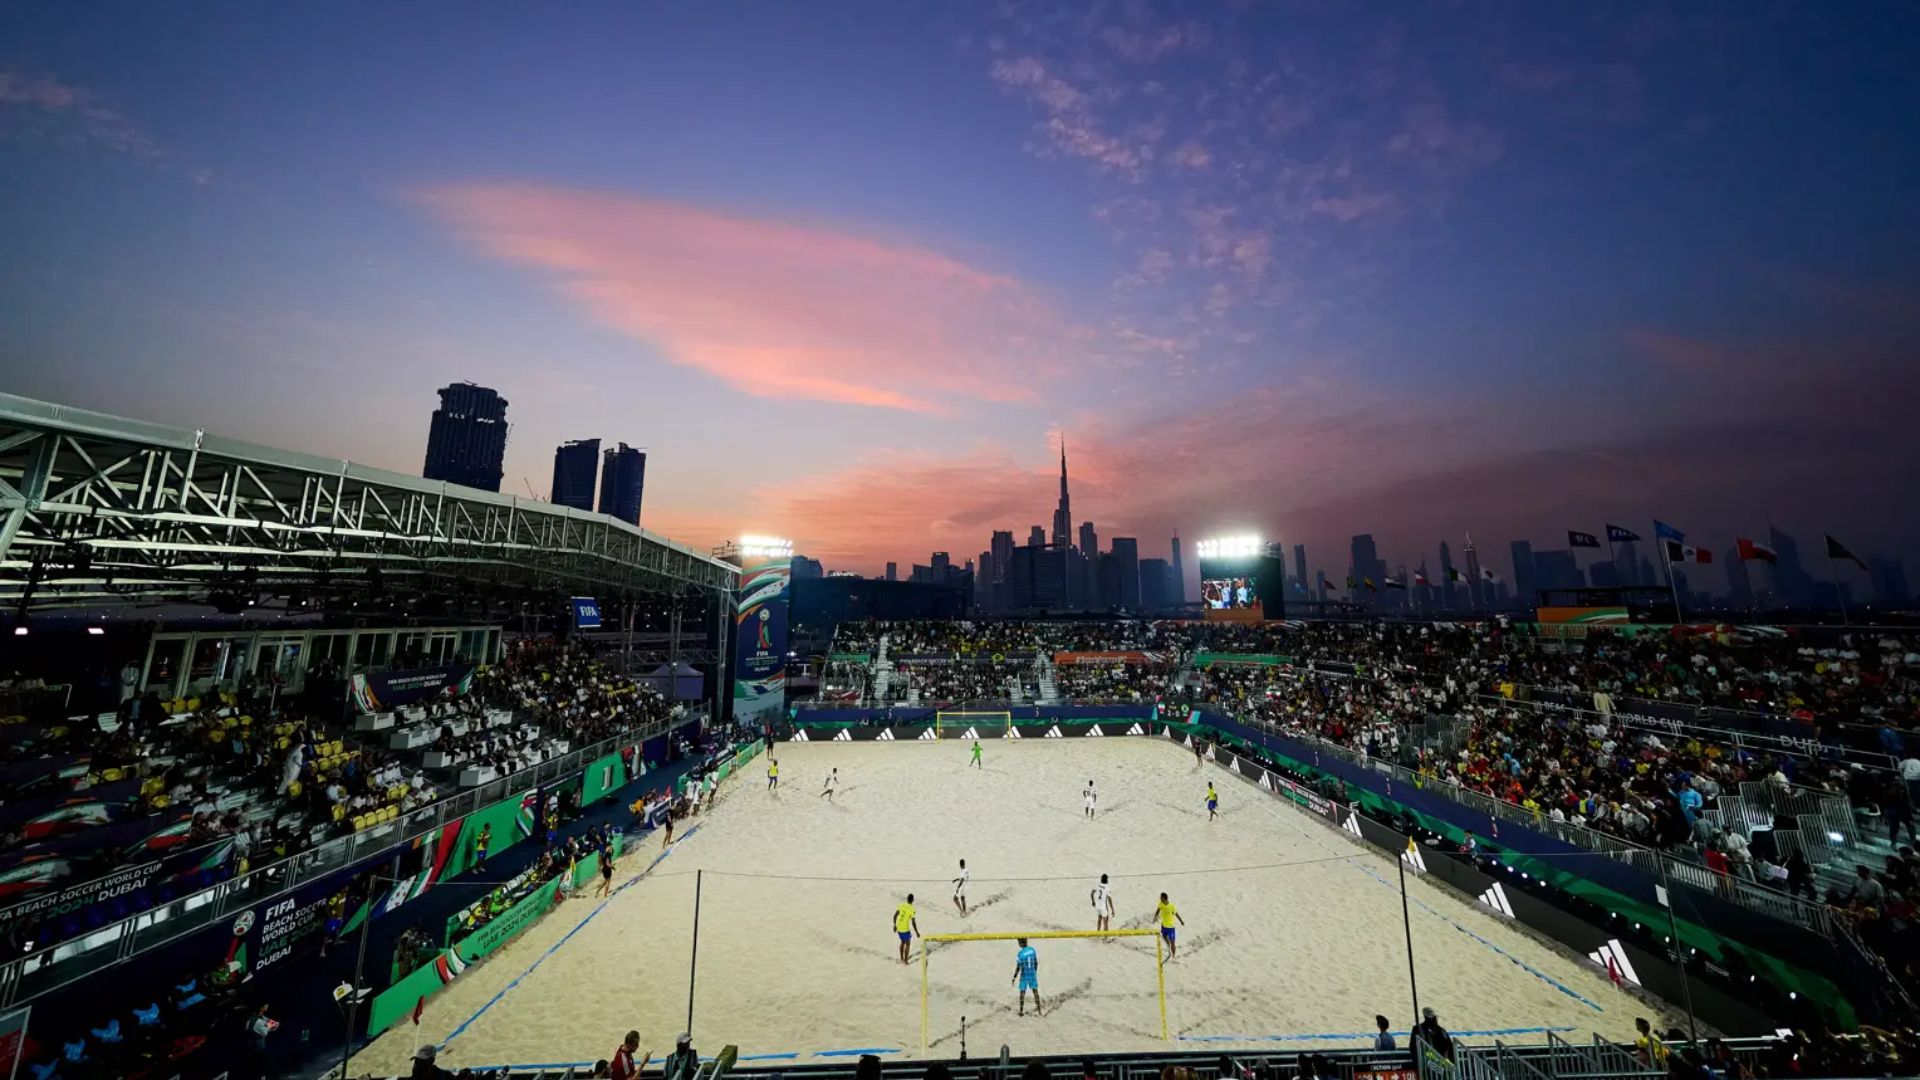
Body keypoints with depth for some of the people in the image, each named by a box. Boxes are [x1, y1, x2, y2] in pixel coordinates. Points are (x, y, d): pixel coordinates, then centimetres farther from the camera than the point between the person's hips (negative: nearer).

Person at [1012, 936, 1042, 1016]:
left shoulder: (1020, 954, -19)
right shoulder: (1032, 950, -6)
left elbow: (1018, 967, -14)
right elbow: (1036, 963, 5)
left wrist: (1014, 978, -2)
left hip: (1024, 976, -4)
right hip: (1032, 974, 4)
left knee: (1022, 992, 9)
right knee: (1035, 991, 15)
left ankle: (1021, 1011, 18)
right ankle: (1038, 1009, 24)